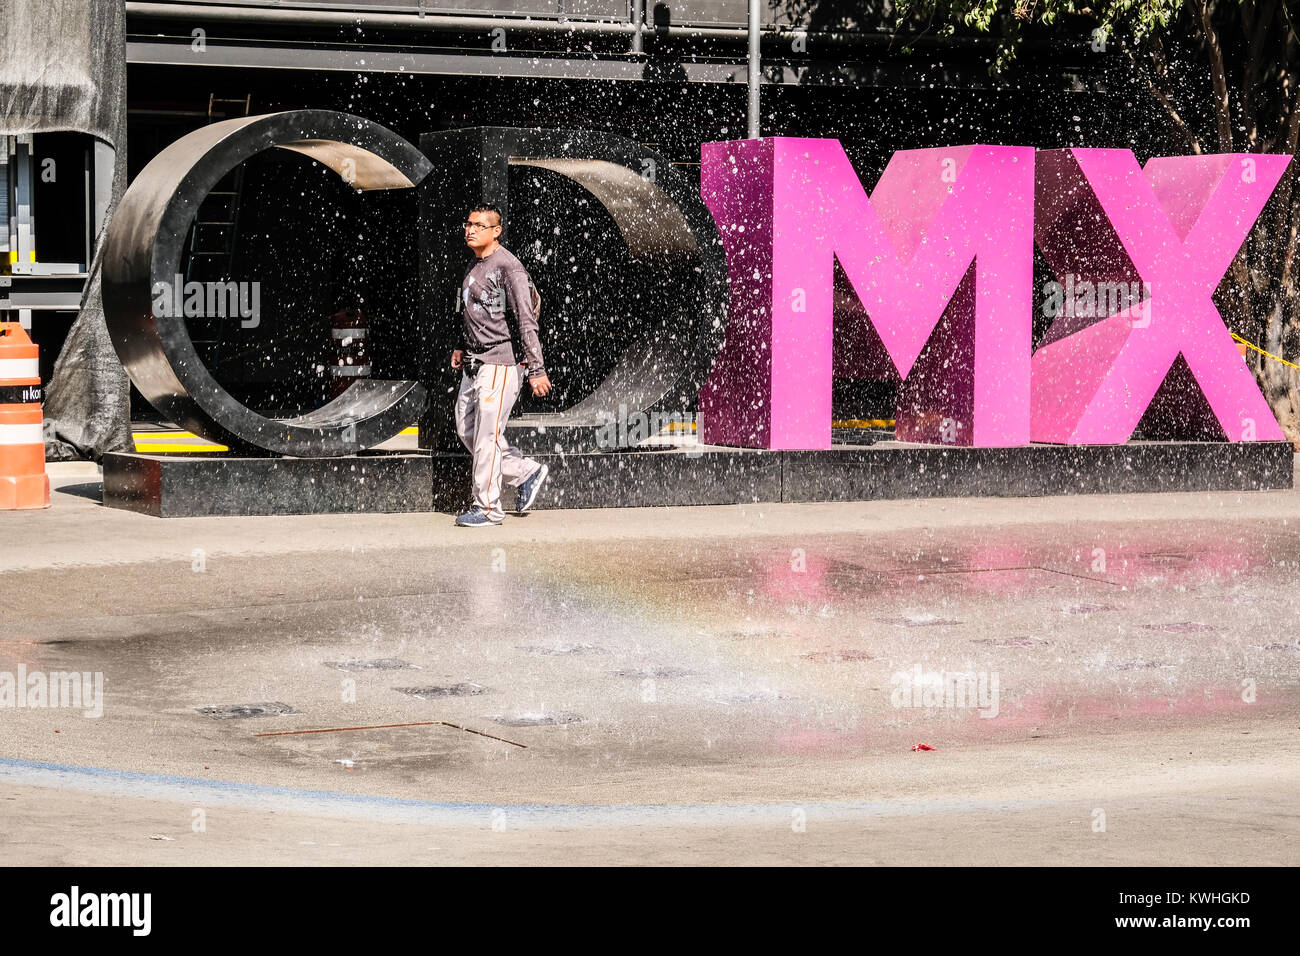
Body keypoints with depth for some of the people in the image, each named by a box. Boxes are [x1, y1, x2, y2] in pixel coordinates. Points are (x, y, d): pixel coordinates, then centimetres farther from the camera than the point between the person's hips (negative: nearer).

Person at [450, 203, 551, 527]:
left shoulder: (508, 267, -14)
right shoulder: (474, 266, 14)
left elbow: (526, 321, -18)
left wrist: (536, 370, -23)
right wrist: (465, 349, 17)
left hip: (499, 365, -9)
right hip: (473, 366, 9)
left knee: (487, 436, -7)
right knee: (466, 430, 11)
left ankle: (487, 508, 2)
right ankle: (526, 472, 23)